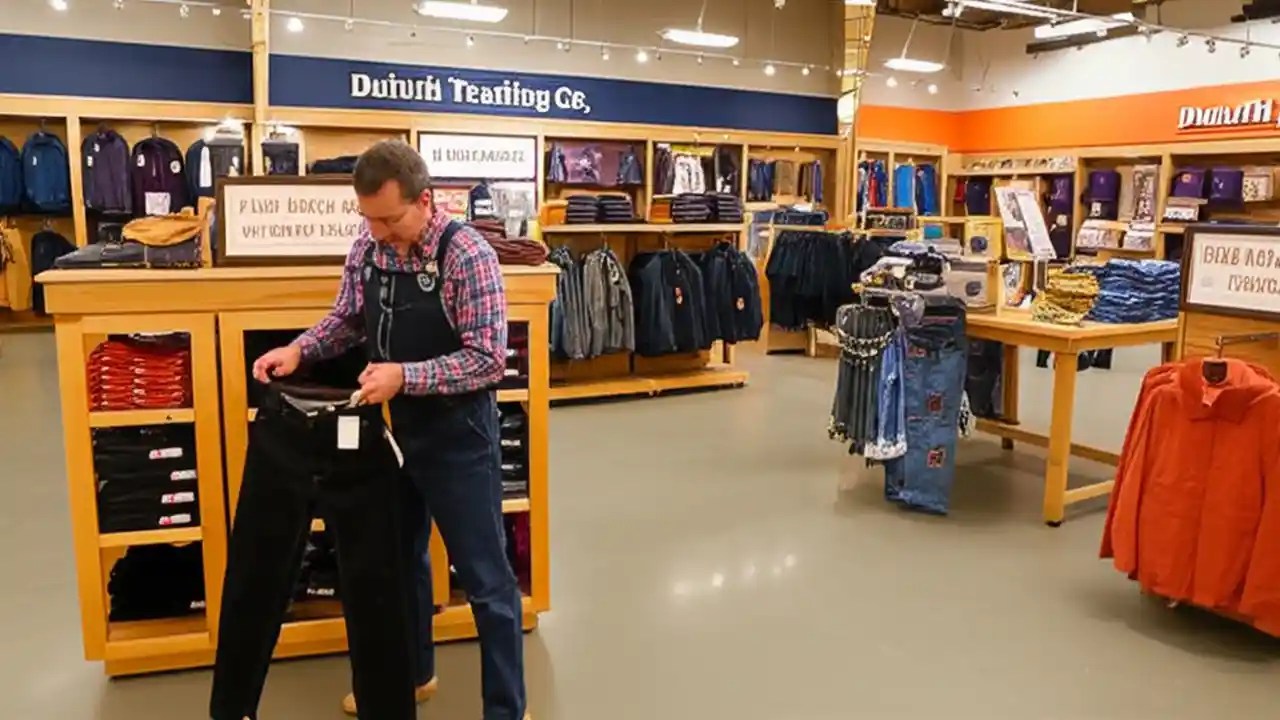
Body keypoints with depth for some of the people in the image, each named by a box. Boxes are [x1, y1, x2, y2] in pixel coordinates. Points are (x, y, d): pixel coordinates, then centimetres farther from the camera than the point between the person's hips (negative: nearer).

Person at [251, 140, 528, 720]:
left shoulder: (467, 255, -20)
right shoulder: (366, 247, -1)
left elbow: (487, 359, -23)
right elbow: (347, 320, 12)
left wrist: (404, 375, -30)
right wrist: (298, 349, -6)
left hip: (457, 435, -7)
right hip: (393, 428, 7)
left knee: (484, 579, 4)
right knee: (399, 558, 21)